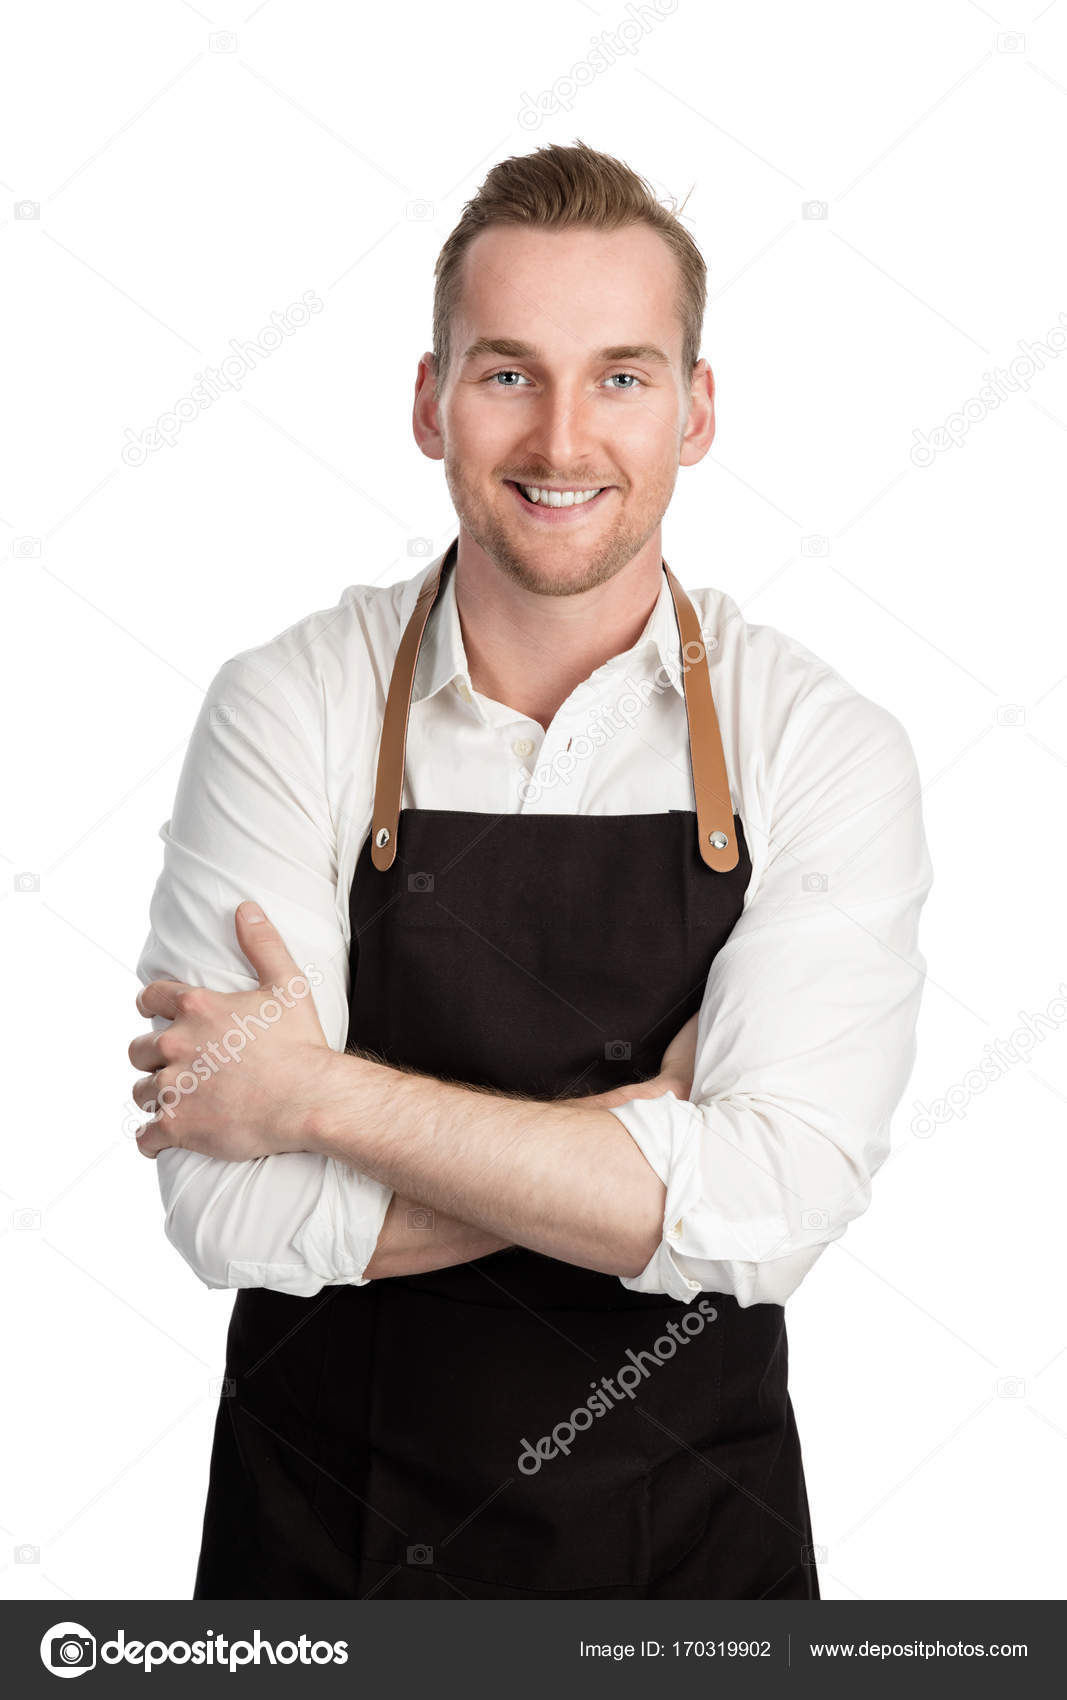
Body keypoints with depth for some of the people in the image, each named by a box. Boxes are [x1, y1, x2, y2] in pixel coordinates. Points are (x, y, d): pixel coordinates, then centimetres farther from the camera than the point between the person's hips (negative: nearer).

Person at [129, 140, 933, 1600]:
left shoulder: (827, 749, -12)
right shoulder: (286, 711, -12)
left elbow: (774, 1210, -22)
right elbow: (237, 1215, -19)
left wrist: (321, 1096, -22)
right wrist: (661, 1131, -21)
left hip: (688, 1533, 1)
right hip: (331, 1525, 0)